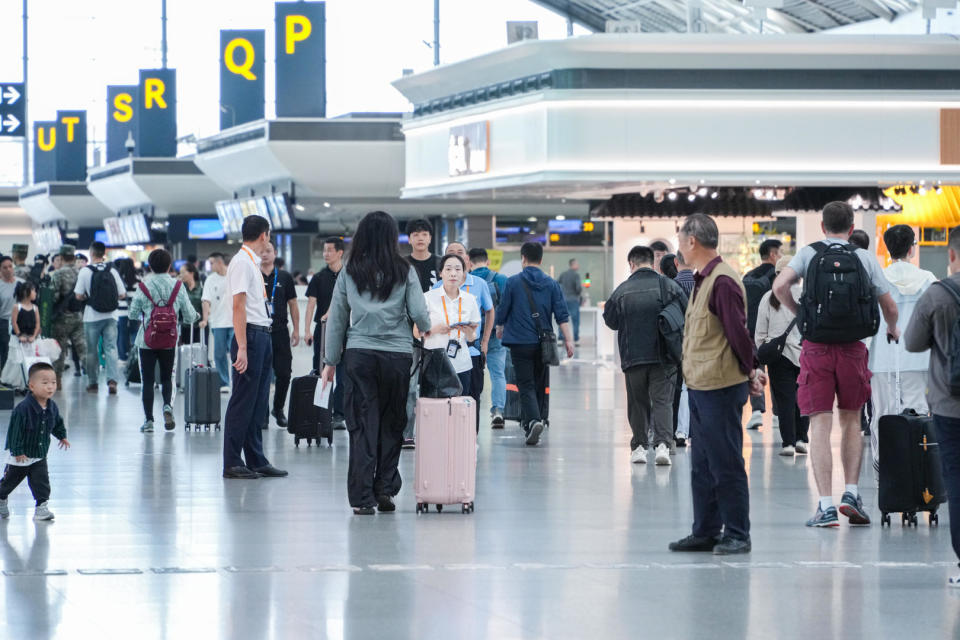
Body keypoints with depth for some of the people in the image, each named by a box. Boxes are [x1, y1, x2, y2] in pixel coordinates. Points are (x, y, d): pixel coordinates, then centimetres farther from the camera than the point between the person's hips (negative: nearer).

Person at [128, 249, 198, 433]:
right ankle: (168, 406, -11)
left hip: (147, 340, -1)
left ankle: (148, 420, 3)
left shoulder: (143, 287, -7)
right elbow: (190, 317, -1)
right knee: (167, 378, 16)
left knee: (147, 380, 6)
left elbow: (132, 314, 0)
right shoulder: (177, 287, -3)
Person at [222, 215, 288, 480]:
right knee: (243, 401, -6)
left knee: (258, 403, 12)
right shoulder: (241, 262, -12)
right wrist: (242, 348, -22)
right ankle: (232, 463, -3)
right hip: (251, 336, -10)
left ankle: (256, 461, 17)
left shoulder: (253, 263, 17)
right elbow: (238, 306, -18)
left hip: (263, 336, 10)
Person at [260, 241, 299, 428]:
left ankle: (279, 409, 18)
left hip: (280, 331, 1)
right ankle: (262, 413, 7)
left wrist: (296, 330, 6)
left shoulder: (284, 278, 8)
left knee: (284, 373, -1)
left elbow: (293, 305, 12)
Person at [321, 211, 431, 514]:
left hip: (358, 354, 1)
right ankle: (385, 489, 11)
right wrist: (426, 330, 20)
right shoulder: (405, 272, 0)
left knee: (362, 425, 1)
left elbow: (336, 318, 7)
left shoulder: (349, 273, 4)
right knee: (392, 424, 11)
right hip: (397, 353, -1)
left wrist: (331, 361, 14)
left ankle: (362, 498, -2)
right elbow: (419, 313, -4)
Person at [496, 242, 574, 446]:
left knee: (526, 385, -5)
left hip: (520, 343, -3)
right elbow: (562, 315, -1)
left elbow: (502, 311, 2)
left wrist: (500, 329, 22)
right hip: (543, 343, 3)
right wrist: (568, 340, 1)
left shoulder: (513, 282, -4)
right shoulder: (551, 284, 4)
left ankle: (533, 421, -24)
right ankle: (538, 419, 22)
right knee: (541, 384, 16)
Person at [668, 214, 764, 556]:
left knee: (726, 464, -4)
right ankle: (705, 532, 21)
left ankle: (737, 535, 2)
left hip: (721, 387, -10)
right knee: (702, 466, 14)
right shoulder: (703, 280, 15)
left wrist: (752, 371, -7)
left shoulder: (722, 281, -17)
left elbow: (738, 332, -17)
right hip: (700, 387, 10)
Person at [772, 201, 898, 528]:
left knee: (820, 425, -1)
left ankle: (826, 505, -8)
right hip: (853, 349, 1)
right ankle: (851, 492, 9)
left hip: (816, 348, -1)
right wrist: (892, 329, 29)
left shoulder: (808, 253, 3)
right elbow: (889, 306, 6)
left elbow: (780, 286, -11)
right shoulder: (865, 258, 5)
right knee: (851, 421, 18)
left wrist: (799, 314, 8)